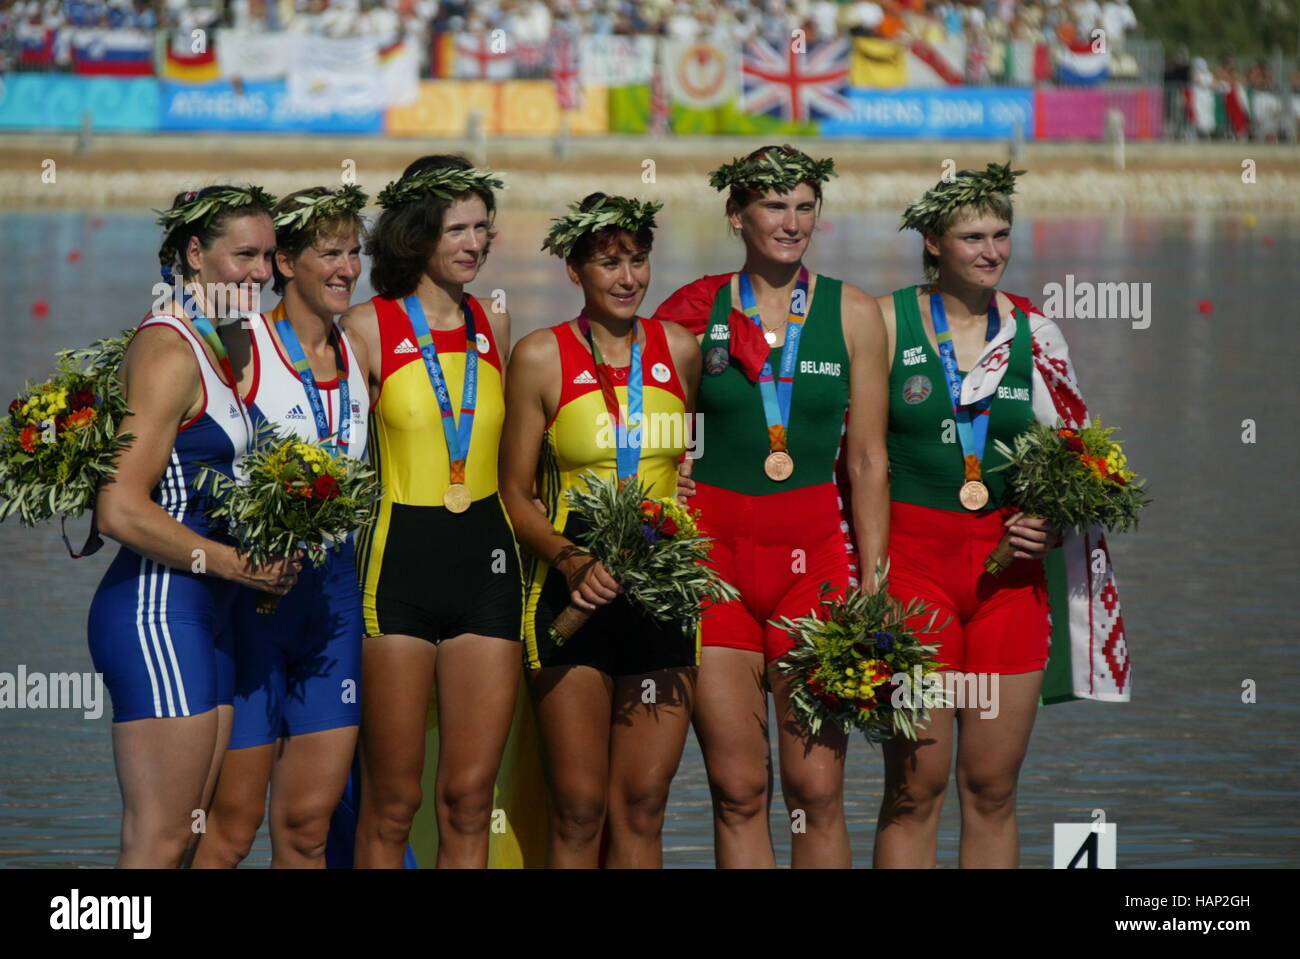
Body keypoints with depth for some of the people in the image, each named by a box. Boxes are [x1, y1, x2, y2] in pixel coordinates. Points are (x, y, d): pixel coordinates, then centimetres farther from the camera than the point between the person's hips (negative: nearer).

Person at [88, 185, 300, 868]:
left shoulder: (211, 347, 16)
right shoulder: (169, 351, -13)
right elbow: (120, 510, -20)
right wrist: (236, 563, -15)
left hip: (203, 610, 10)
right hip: (157, 609, -10)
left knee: (185, 837, 8)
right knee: (158, 844, -10)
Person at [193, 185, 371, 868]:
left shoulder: (358, 355, 11)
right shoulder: (244, 350, -7)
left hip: (334, 595, 5)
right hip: (252, 594, -5)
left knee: (307, 823, 4)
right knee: (229, 826, -4)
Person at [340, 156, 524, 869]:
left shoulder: (492, 327, 10)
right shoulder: (370, 327, -2)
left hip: (485, 560, 4)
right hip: (399, 561, -4)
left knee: (469, 798, 2)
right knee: (391, 802, -1)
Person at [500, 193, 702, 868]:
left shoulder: (679, 351, 8)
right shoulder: (541, 357, 0)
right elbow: (514, 491, 1)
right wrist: (572, 561, -15)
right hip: (573, 591, -2)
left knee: (642, 806, 1)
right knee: (578, 809, -5)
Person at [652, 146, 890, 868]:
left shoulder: (852, 313, 5)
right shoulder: (696, 311, 4)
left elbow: (867, 461, 5)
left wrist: (873, 583, 1)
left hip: (814, 550, 0)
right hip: (714, 545, 0)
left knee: (817, 788, -4)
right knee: (738, 788, 0)